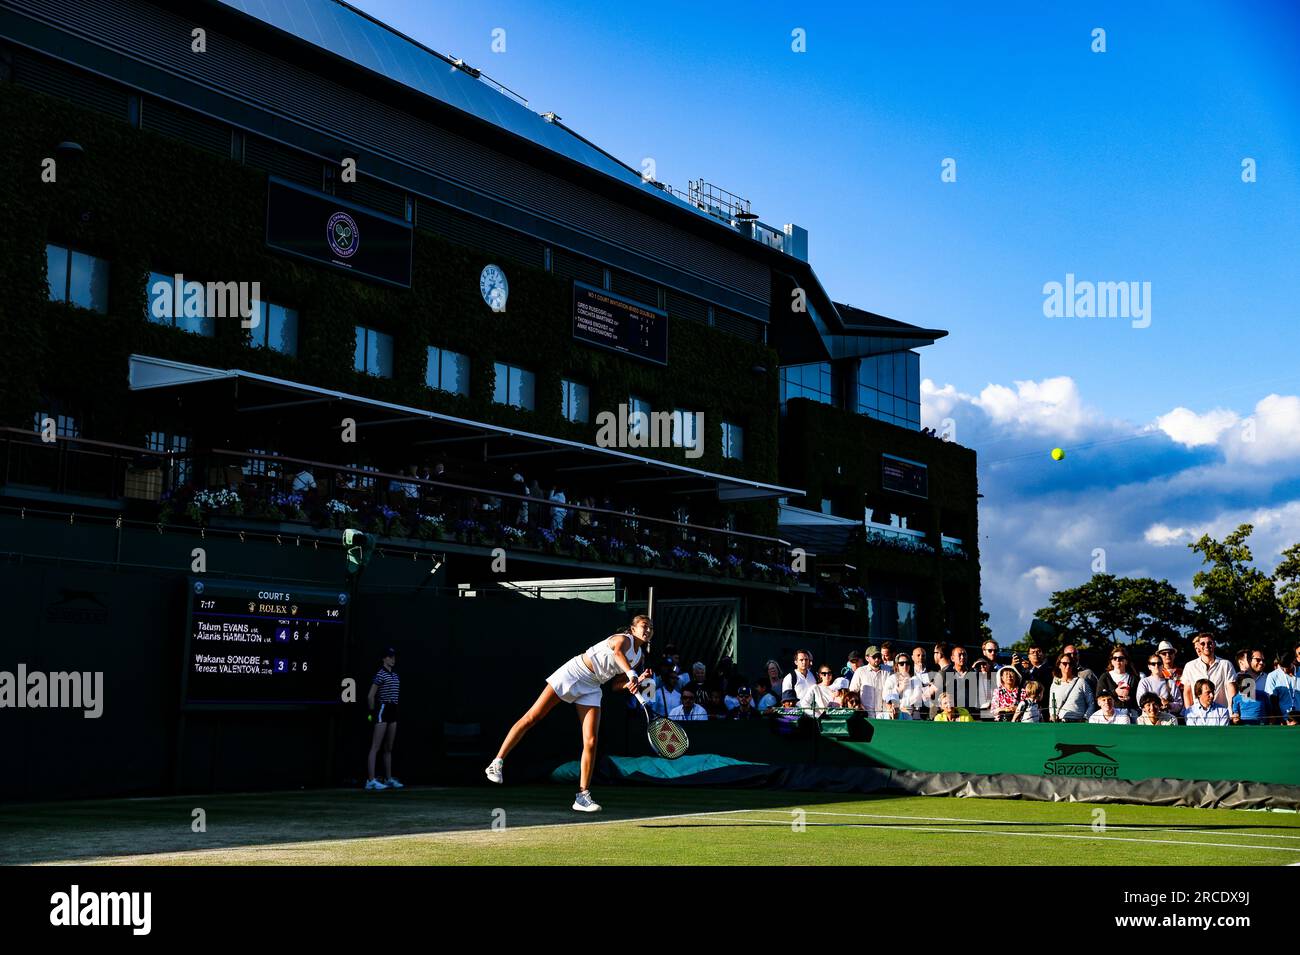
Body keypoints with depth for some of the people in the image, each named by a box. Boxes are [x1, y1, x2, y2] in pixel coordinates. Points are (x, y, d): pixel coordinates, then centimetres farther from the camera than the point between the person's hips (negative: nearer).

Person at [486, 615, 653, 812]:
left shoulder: (640, 656, 13)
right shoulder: (624, 639, -9)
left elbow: (617, 685, 16)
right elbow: (618, 652, -35)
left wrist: (638, 680, -1)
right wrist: (631, 674, -51)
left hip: (591, 689, 7)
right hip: (574, 672, -7)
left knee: (591, 742, -6)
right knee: (531, 718, -7)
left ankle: (582, 796, -2)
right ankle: (497, 763, -1)